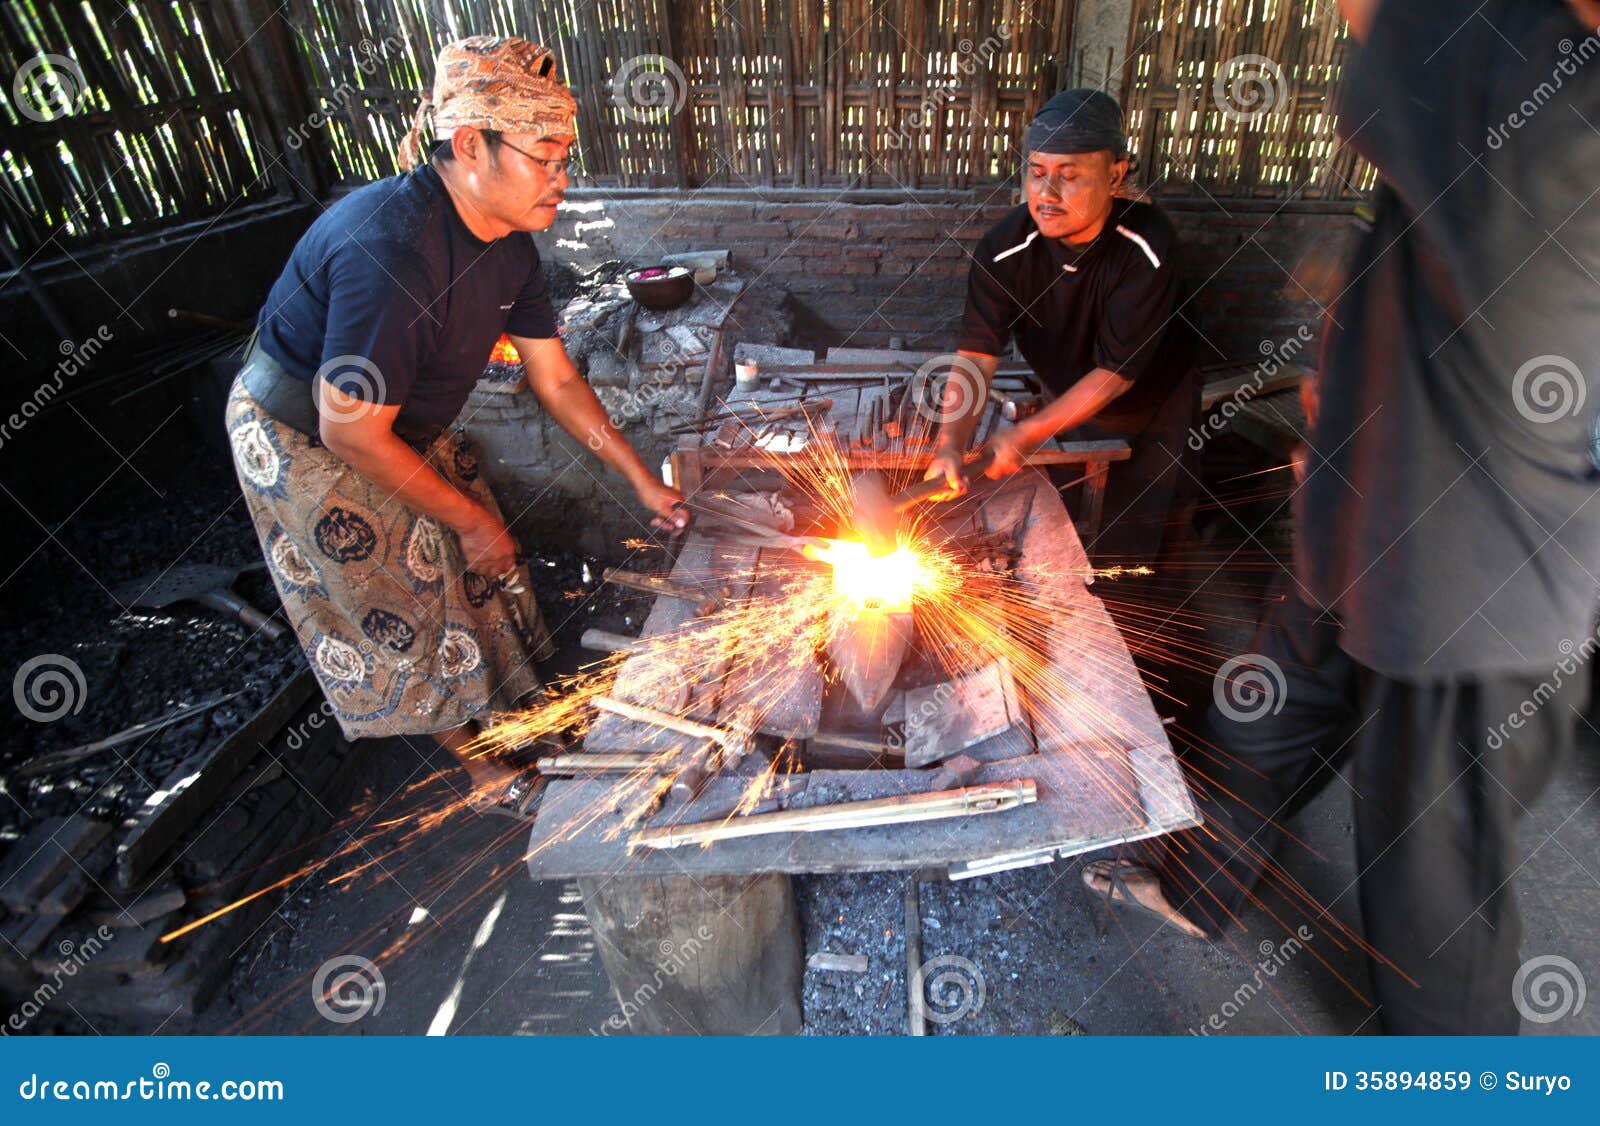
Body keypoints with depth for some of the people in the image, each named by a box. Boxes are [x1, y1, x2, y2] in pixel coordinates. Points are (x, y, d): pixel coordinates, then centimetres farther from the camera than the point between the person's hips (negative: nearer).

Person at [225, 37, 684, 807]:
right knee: (402, 609, 5)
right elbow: (350, 431, -31)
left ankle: (506, 715, 38)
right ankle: (474, 759, 28)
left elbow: (555, 379, -3)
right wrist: (470, 519, -21)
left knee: (474, 569, 14)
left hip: (404, 428, 8)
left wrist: (643, 481, -4)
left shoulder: (508, 243, -9)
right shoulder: (393, 252, -37)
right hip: (303, 443, -8)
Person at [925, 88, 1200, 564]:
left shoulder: (1147, 244, -32)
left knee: (1123, 549, 7)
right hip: (1067, 400, 3)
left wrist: (1028, 434, -36)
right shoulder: (1003, 249, -25)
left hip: (1152, 408, -2)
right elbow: (976, 355, -30)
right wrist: (951, 444, -45)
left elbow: (1117, 371, -32)